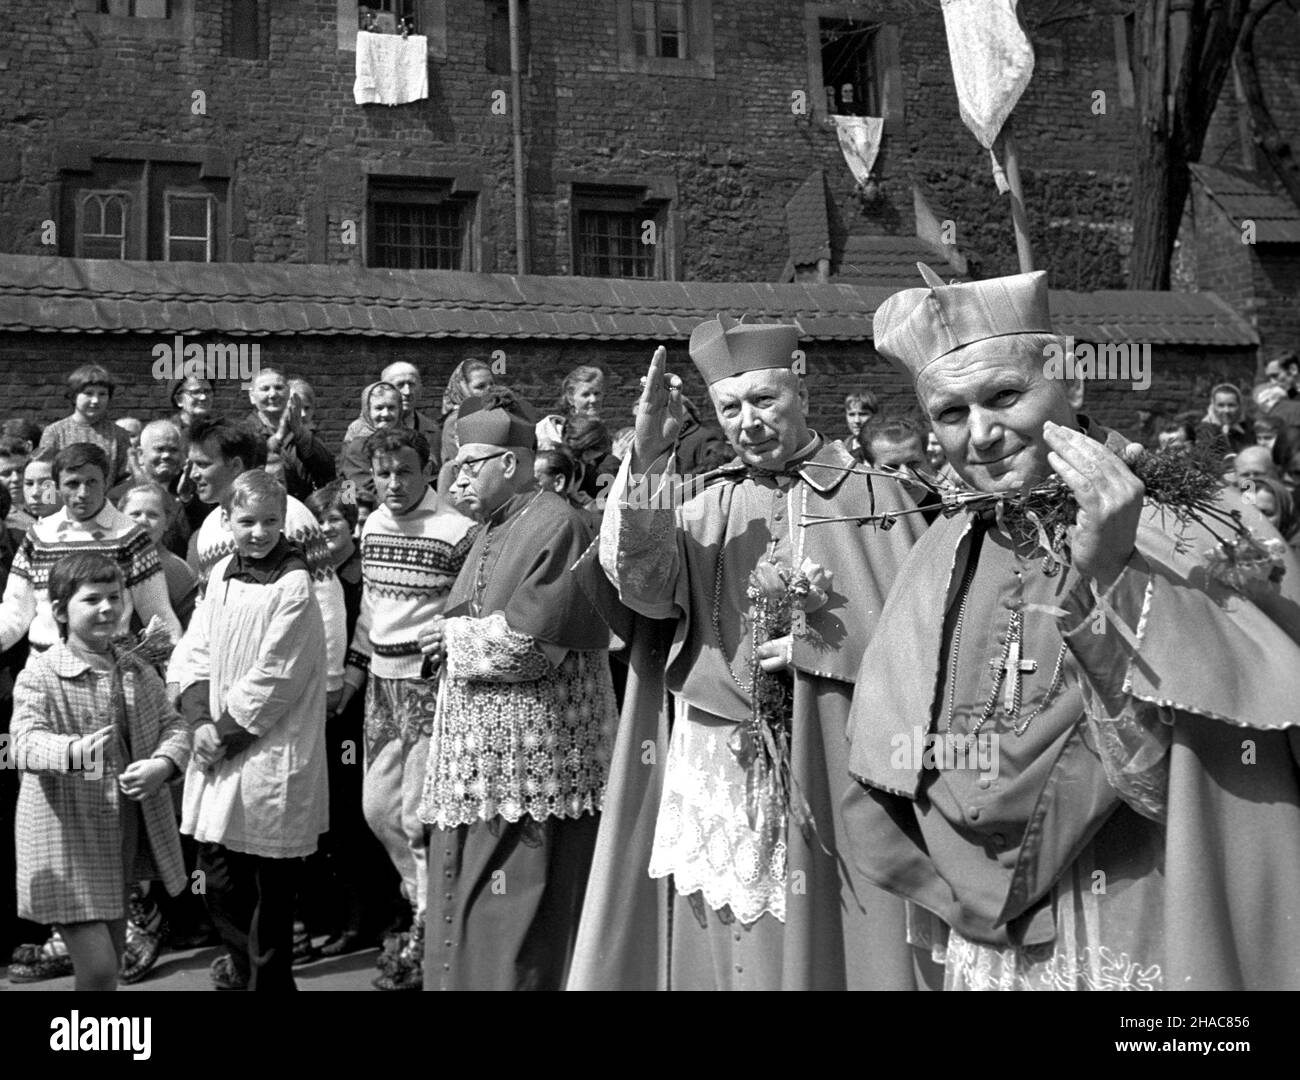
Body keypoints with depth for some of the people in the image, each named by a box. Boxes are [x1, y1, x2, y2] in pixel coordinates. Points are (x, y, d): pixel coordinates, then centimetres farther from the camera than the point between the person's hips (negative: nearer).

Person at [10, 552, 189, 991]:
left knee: (112, 961, 17)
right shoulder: (40, 675, -11)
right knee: (98, 969, -8)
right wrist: (73, 751, -45)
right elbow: (26, 742, -24)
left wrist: (162, 764, -15)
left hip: (126, 836, 6)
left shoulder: (139, 673, 7)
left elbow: (174, 726, 7)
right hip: (68, 845, -6)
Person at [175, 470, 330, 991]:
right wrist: (201, 722, -5)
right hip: (219, 750, 6)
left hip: (271, 749, -6)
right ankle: (242, 959, 37)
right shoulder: (221, 573, 7)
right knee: (217, 865, 15)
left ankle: (270, 975, 20)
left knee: (271, 877, 3)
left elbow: (275, 678, -15)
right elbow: (199, 650, 8)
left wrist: (226, 733, -11)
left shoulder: (294, 585, -13)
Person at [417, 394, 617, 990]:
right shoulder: (493, 532, 18)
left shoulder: (557, 526, -12)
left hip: (531, 766, -9)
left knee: (517, 929, -3)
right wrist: (451, 636, 4)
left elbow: (531, 638, -20)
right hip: (476, 763, 9)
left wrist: (456, 637, -8)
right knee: (462, 922, 14)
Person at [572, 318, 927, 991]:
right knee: (734, 945, 8)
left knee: (831, 942, 3)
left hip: (838, 767, -2)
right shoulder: (702, 508, 7)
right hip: (722, 767, 2)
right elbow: (643, 583, -11)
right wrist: (647, 462, -21)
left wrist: (823, 647, -10)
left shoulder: (872, 497, 1)